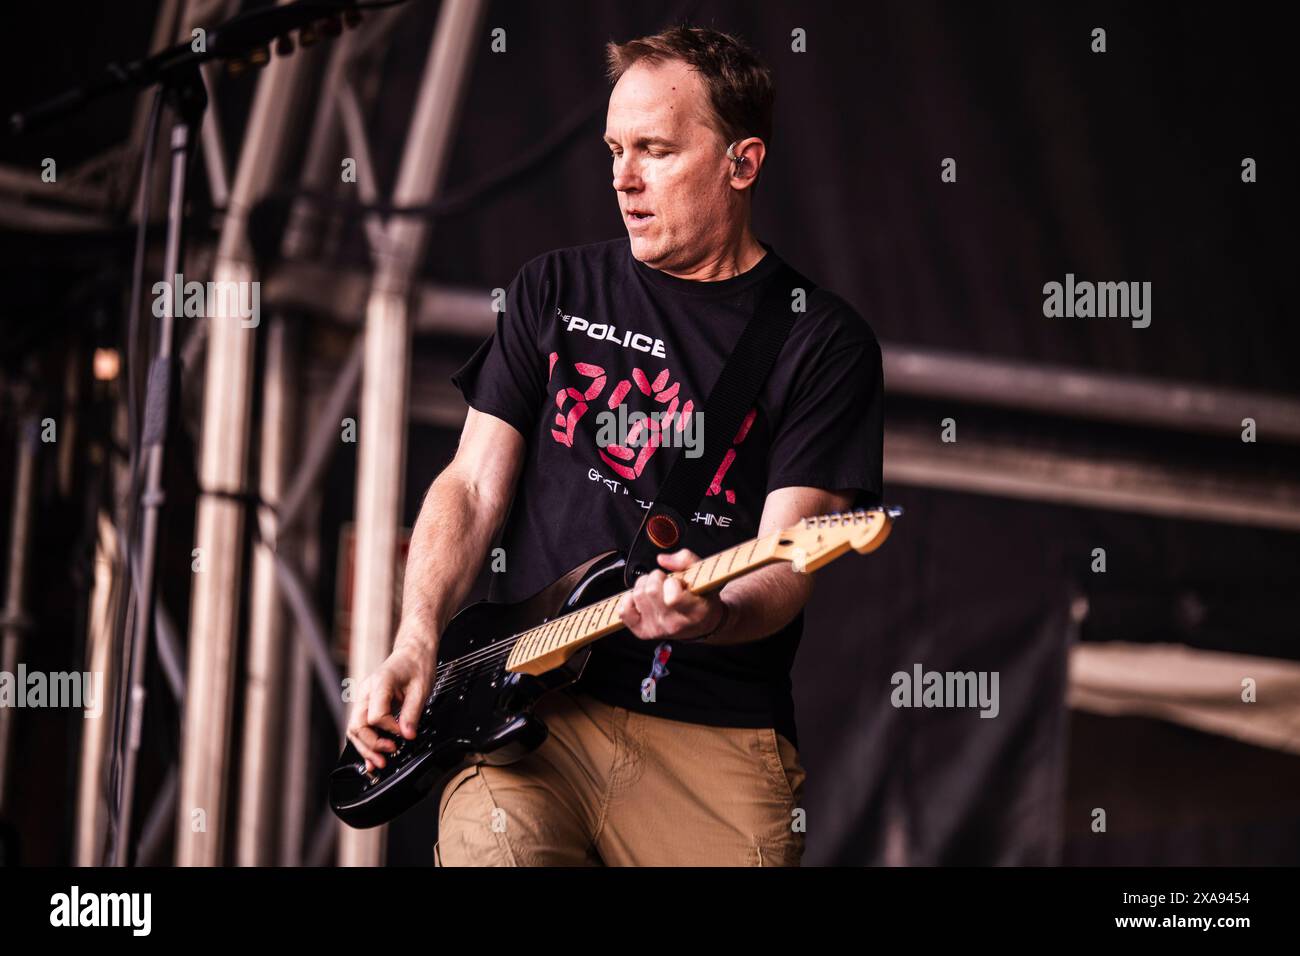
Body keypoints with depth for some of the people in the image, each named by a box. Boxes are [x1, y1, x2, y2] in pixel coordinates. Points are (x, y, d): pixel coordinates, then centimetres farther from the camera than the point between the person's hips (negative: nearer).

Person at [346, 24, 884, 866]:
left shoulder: (824, 342, 5)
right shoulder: (556, 291, 15)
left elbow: (786, 567, -3)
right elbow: (473, 488, 12)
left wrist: (713, 617, -26)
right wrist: (417, 644, -4)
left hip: (714, 733, 0)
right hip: (531, 705, 1)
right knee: (489, 840, -28)